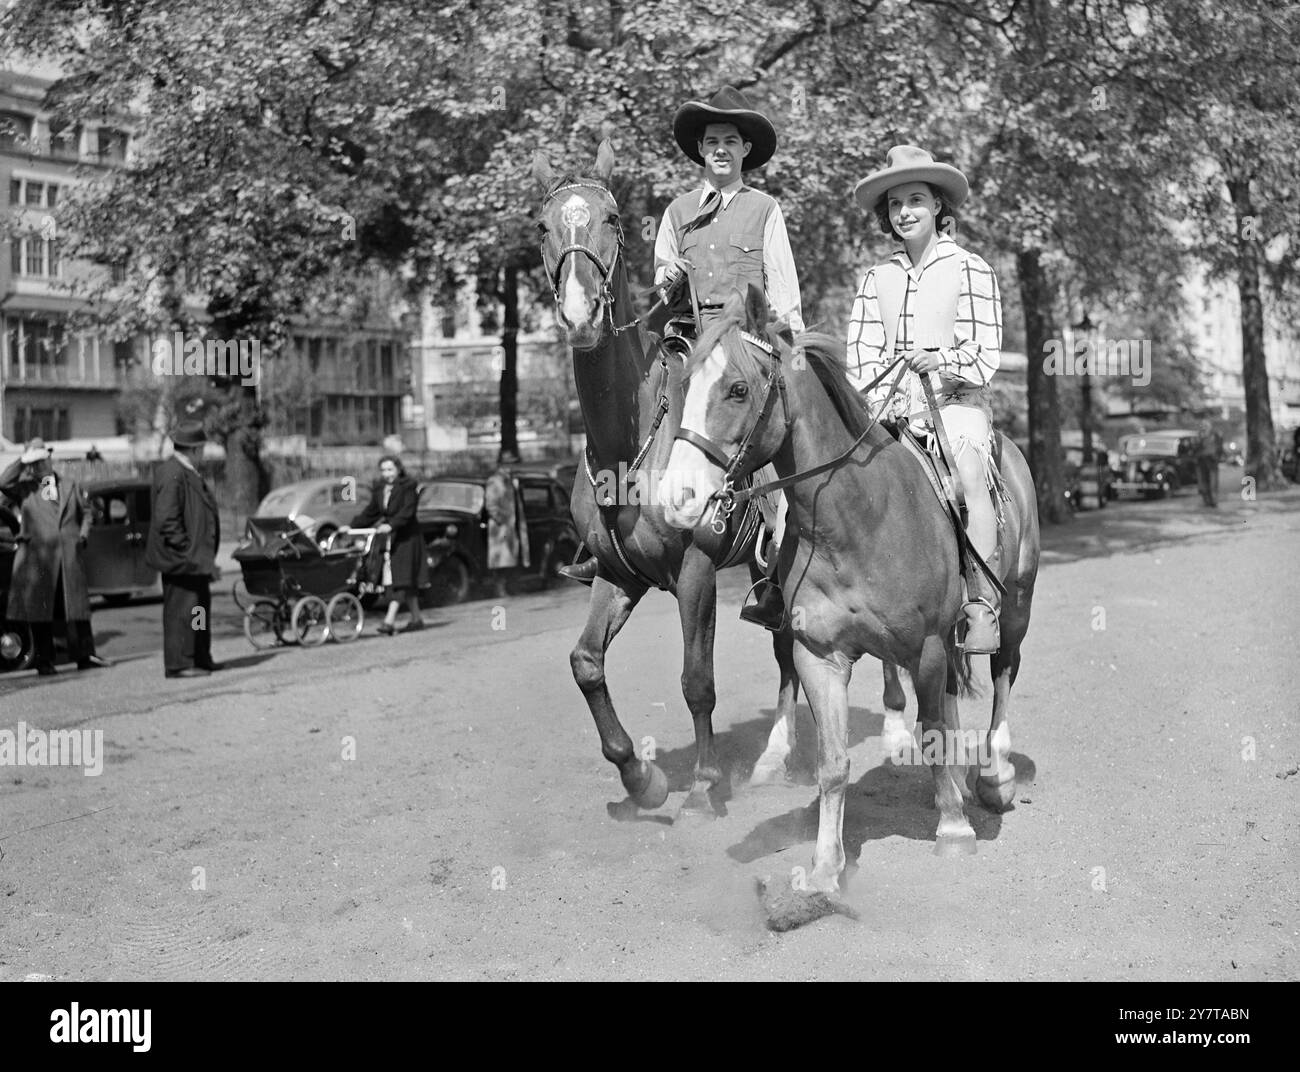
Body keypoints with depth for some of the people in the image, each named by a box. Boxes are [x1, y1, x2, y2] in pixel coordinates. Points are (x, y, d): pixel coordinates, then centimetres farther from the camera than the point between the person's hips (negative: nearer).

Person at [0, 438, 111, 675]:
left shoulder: (70, 486, 17)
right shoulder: (24, 489, 7)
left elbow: (85, 513, 22)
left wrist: (83, 534, 6)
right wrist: (24, 459, -11)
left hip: (69, 557, 2)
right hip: (37, 557, -2)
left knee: (78, 607, 0)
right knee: (39, 611, 1)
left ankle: (85, 656, 5)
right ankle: (44, 661, 7)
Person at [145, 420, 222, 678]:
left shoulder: (188, 473, 13)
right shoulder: (171, 475, -19)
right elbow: (166, 521, -23)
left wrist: (205, 556, 19)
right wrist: (187, 551, -21)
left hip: (196, 557, 11)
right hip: (180, 558, -11)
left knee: (200, 608, 17)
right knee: (181, 610, -6)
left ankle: (200, 659, 26)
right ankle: (177, 664, 0)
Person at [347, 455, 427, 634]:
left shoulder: (408, 488, -8)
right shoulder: (379, 489, 11)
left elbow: (407, 512, -20)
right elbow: (370, 512, 15)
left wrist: (391, 525, -34)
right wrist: (352, 526, 5)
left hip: (406, 538, -6)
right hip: (388, 539, 6)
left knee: (401, 579, -11)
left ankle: (390, 620, -20)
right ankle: (416, 619, 14)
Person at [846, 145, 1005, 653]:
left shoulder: (970, 269, 3)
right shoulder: (877, 279, 15)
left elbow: (986, 355, -3)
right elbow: (862, 354, 9)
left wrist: (941, 360, -22)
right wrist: (881, 400, -9)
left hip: (955, 402, -4)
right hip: (890, 407, 4)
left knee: (969, 474, -32)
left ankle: (982, 605, -30)